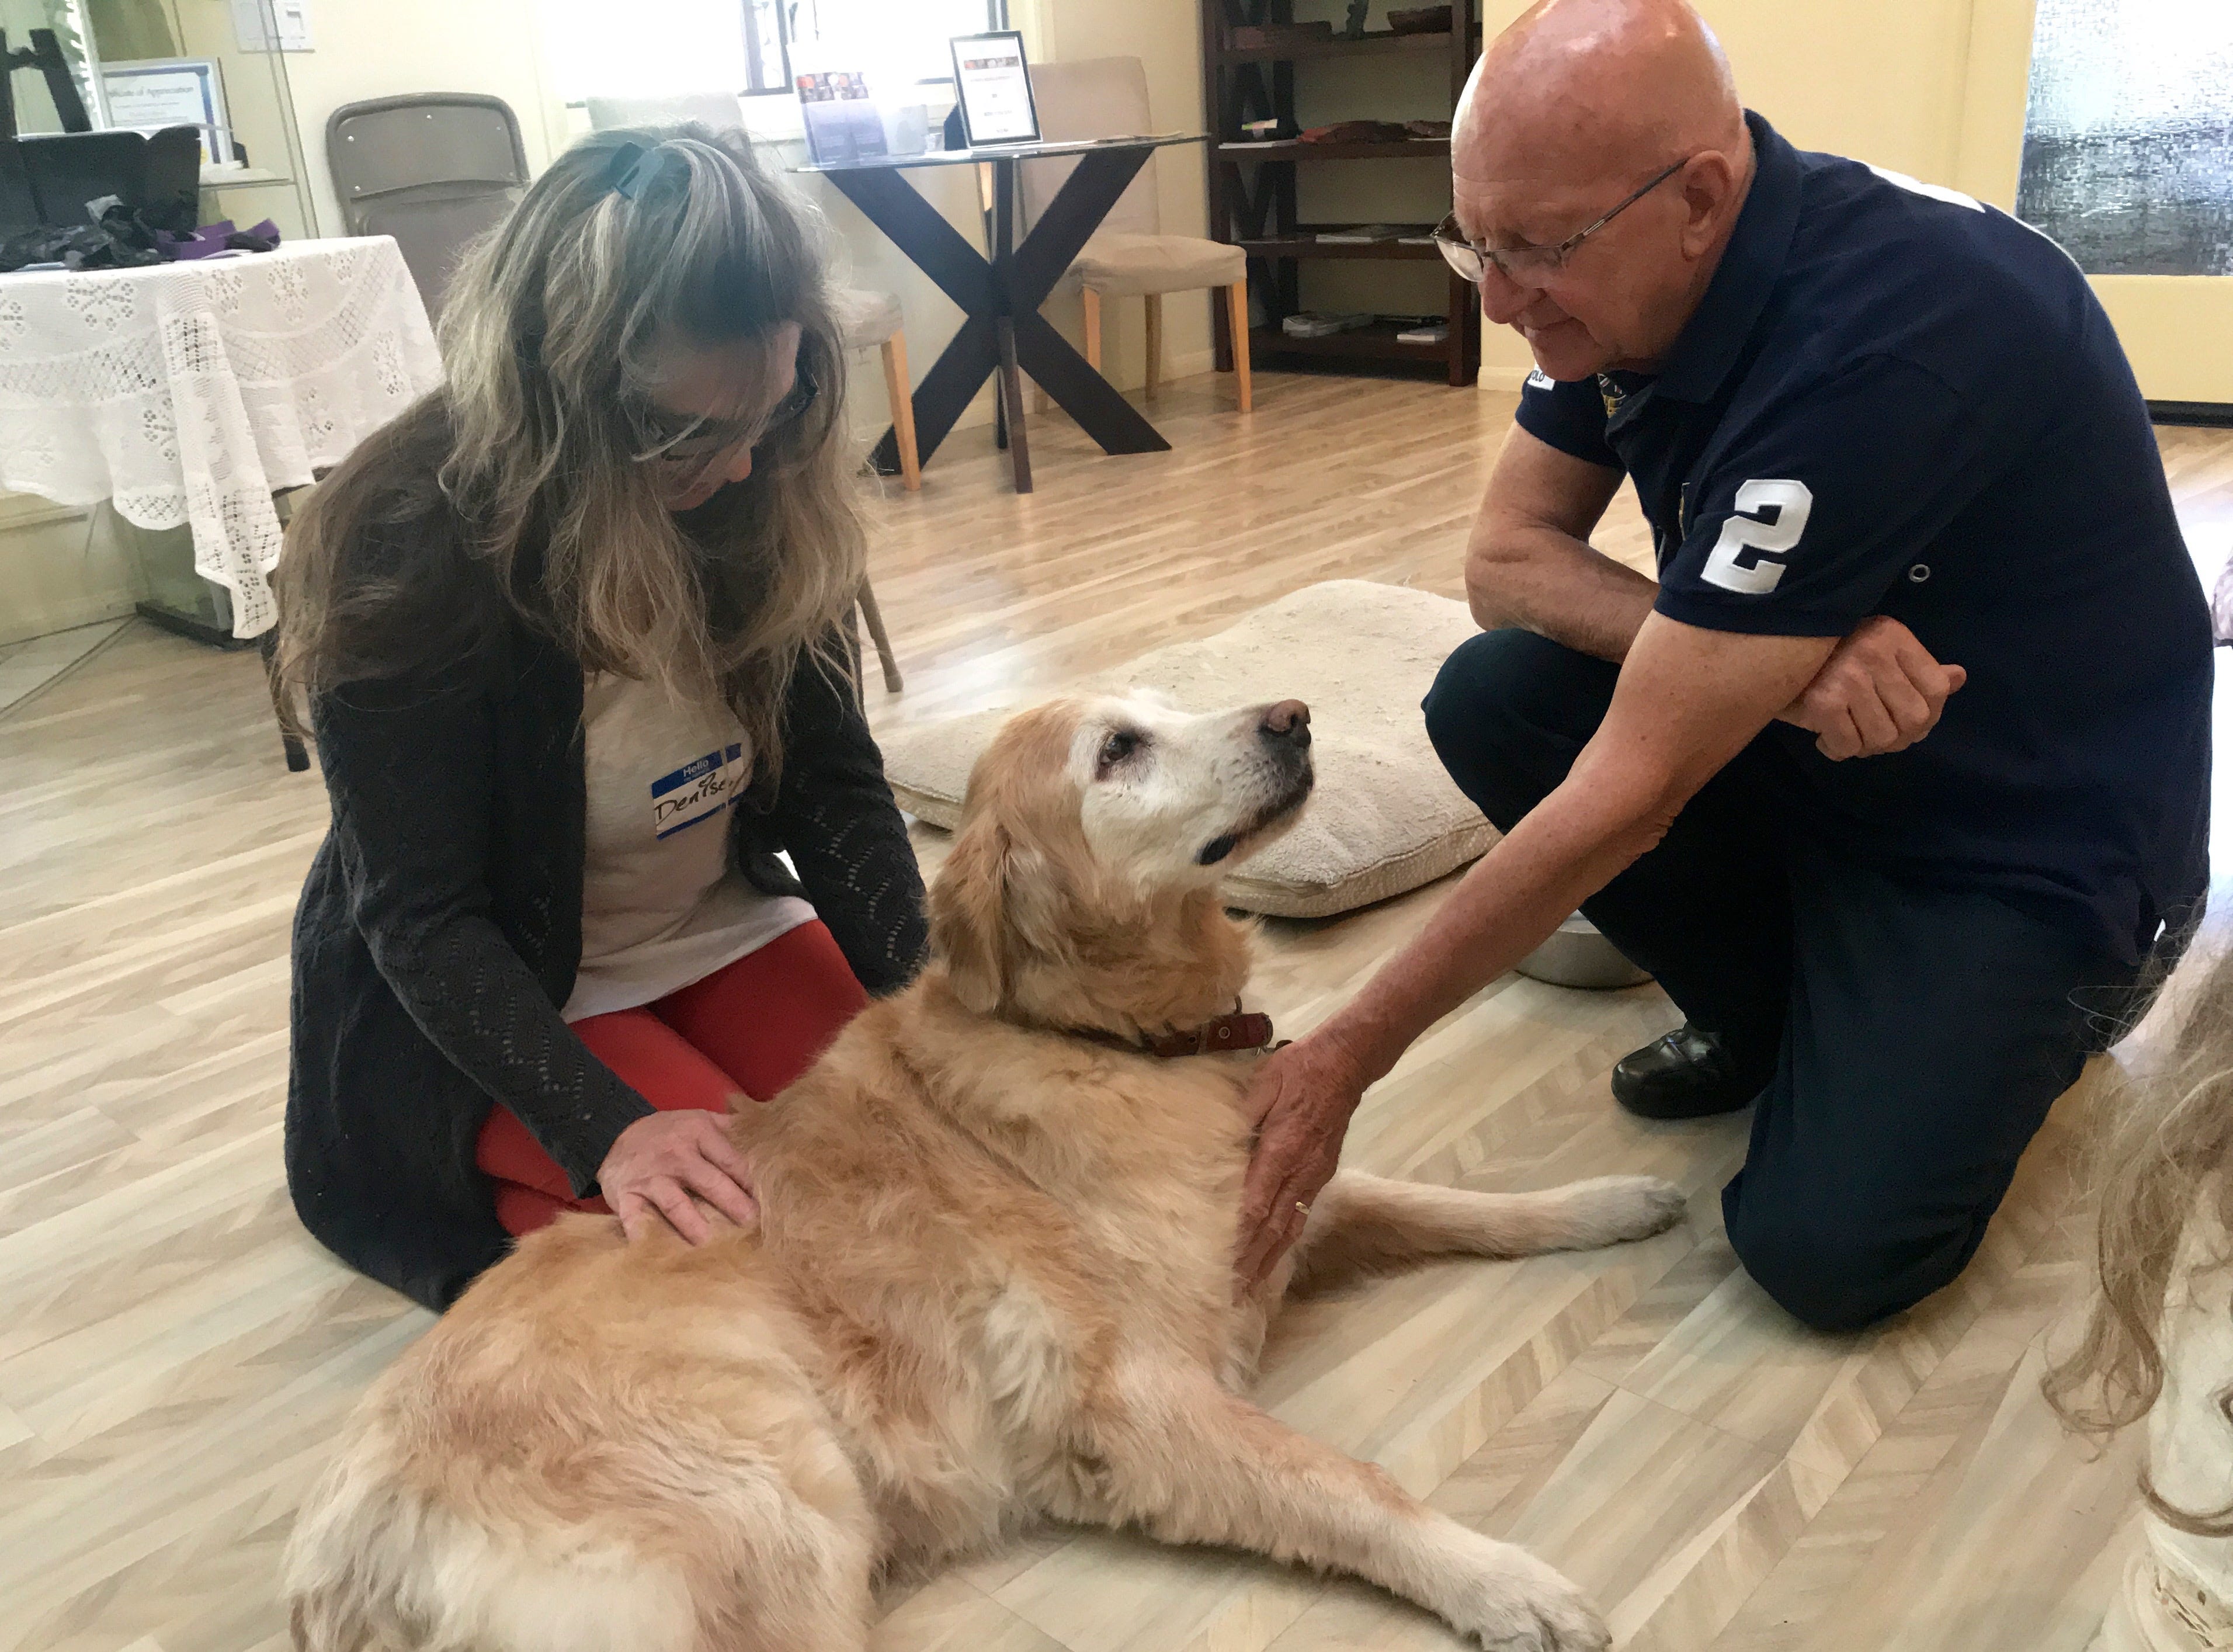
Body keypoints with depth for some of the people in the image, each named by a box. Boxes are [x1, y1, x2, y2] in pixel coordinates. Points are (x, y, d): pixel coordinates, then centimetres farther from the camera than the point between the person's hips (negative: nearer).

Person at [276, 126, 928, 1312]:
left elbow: (833, 781, -8)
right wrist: (602, 1129, -34)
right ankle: (505, 1204, 7)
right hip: (484, 996, -5)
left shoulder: (769, 495, -12)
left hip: (718, 928, 5)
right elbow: (420, 916, -21)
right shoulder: (405, 550, -24)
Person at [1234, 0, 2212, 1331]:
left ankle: (2034, 1014, 12)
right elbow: (1507, 555, -5)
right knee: (1493, 698, -14)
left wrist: (1351, 1056, -28)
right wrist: (1744, 654, -27)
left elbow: (1628, 795, -35)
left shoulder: (1880, 337, -34)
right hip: (1806, 738, 7)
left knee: (1827, 1249, -20)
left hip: (2028, 826, -7)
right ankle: (1764, 1010, 8)